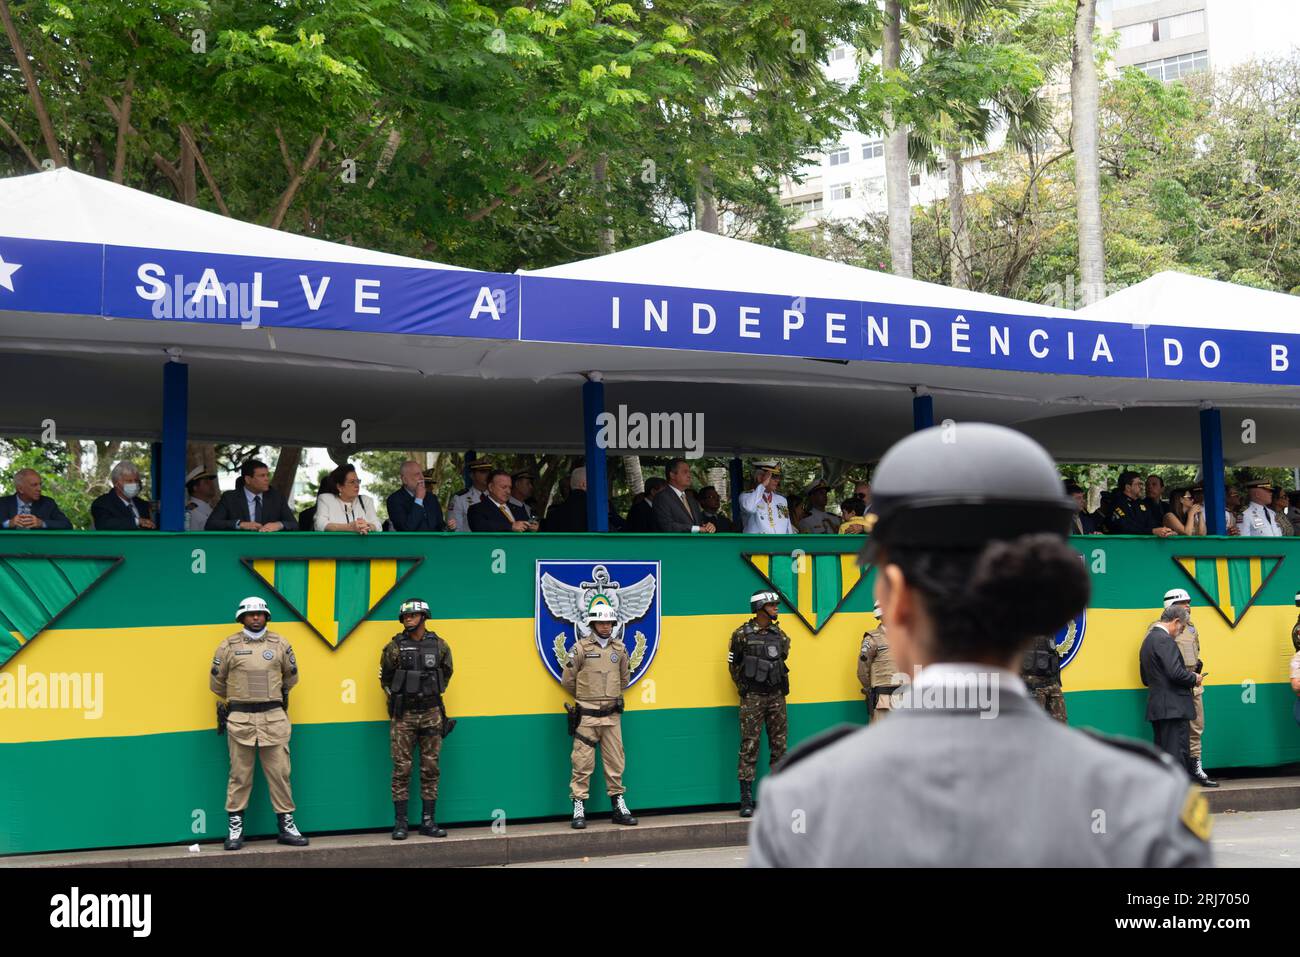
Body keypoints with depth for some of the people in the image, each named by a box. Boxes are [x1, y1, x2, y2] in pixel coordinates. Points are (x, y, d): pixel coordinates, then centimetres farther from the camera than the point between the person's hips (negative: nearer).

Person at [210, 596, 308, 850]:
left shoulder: (279, 644, 6)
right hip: (239, 719, -1)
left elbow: (291, 677, 20)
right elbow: (217, 683, 12)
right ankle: (235, 827, 13)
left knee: (279, 773, 3)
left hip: (274, 718, 1)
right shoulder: (228, 646, 2)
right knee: (239, 775, 4)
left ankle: (287, 825, 10)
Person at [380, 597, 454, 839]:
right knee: (402, 769, -1)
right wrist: (398, 698, 8)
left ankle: (428, 821, 11)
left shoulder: (440, 646, 3)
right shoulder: (394, 647, -2)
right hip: (403, 715, -2)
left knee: (430, 769, 5)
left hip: (432, 714, 2)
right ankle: (400, 822, 5)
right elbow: (385, 679, 8)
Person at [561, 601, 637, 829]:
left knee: (616, 762, 8)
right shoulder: (581, 647, -5)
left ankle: (619, 807, 18)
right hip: (587, 715, -4)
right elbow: (568, 680, 1)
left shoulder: (619, 647, 7)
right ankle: (579, 809, 4)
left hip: (612, 715, 4)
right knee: (583, 762, -2)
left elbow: (625, 678, 20)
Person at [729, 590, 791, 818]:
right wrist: (745, 688, 5)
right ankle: (746, 800, -2)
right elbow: (733, 665, 3)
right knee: (749, 748, -4)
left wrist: (777, 686, 14)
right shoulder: (742, 635, -5)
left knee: (779, 746, 6)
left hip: (776, 696, 5)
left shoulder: (780, 635, 8)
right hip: (752, 698, -5)